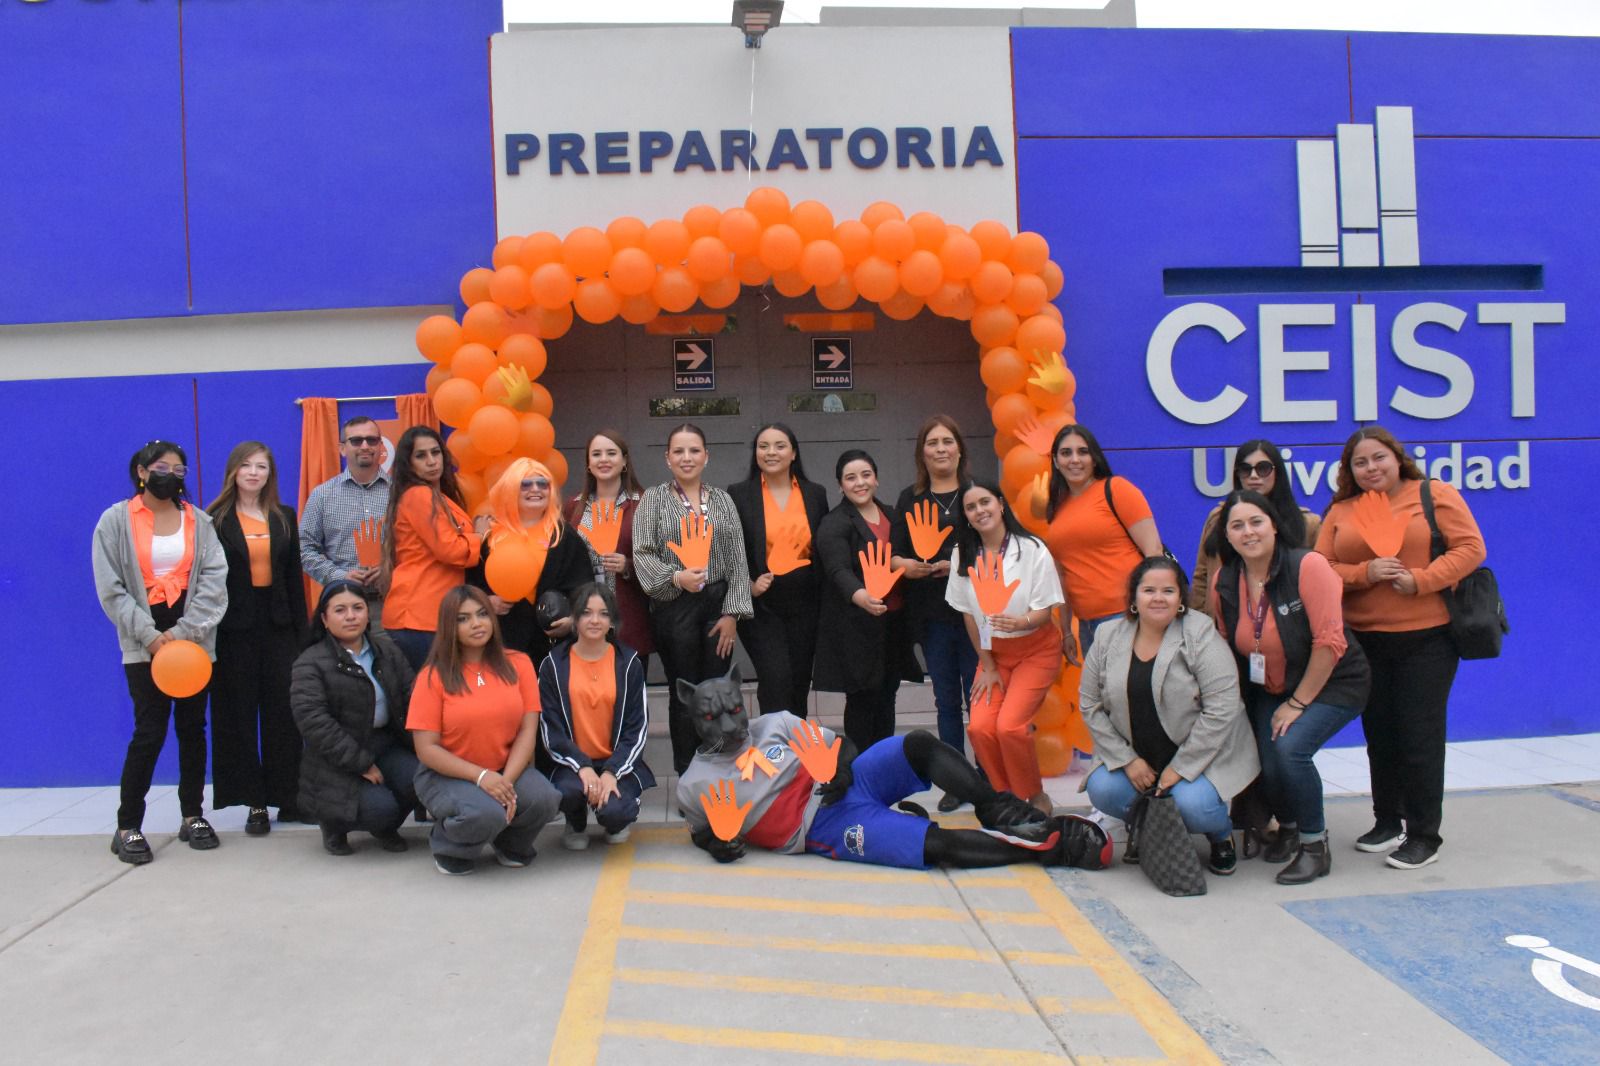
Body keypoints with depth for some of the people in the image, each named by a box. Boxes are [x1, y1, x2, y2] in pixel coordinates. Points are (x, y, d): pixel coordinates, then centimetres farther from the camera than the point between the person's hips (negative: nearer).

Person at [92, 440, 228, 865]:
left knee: (193, 728, 7)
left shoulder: (198, 520, 7)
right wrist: (148, 634, -13)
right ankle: (128, 826, 4)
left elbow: (214, 580, -2)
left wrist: (183, 631, -13)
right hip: (145, 643, -2)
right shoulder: (116, 520, 2)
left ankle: (193, 816, 18)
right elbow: (111, 589, -3)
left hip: (193, 639, 3)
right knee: (150, 731, -7)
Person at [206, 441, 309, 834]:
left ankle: (288, 797, 10)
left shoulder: (284, 518, 11)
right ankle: (255, 803, 9)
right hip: (234, 627, -2)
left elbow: (294, 577, 9)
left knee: (284, 711, 2)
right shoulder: (216, 520, 1)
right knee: (240, 714, 3)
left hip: (277, 625, 3)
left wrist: (301, 632, 4)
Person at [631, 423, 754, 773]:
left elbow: (737, 560, 5)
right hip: (674, 607, -2)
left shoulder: (722, 500, 10)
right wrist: (675, 577, -22)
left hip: (718, 604, 2)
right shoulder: (653, 498, 4)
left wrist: (732, 612, -3)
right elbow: (642, 554, -5)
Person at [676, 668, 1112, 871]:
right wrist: (719, 843, -10)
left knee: (920, 744, -22)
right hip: (827, 828, -5)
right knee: (938, 844, -23)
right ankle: (1052, 846, -16)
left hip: (848, 783, 5)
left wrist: (839, 769, -8)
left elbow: (837, 743, 15)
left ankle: (1004, 814, -11)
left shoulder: (773, 724, 10)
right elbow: (703, 832, 15)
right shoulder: (695, 785, 2)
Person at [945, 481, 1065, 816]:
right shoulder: (963, 555, -4)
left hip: (1036, 651, -3)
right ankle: (1006, 799, 6)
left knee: (1009, 726, -21)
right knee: (980, 727, -16)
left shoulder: (1032, 549, -15)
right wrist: (987, 666, 3)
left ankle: (1036, 798, 3)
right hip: (992, 652, 4)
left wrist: (1020, 622, -36)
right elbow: (969, 614, 2)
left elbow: (1044, 611, -14)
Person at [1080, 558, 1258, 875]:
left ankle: (1221, 835, 9)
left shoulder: (1201, 636, -15)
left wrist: (1180, 767, -19)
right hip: (1134, 756, 4)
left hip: (1202, 755, -3)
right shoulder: (1108, 638, -2)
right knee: (1102, 790, -21)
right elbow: (1091, 706, 1)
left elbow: (1221, 709, -19)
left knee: (1192, 805, -29)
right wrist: (1127, 760, -8)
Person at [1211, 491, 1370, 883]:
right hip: (1269, 689, 5)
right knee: (1267, 760, -12)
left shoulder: (1307, 566, -22)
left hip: (1331, 684, -5)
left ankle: (1315, 846, -4)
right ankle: (1287, 827, 22)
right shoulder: (1224, 582, -5)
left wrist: (1298, 703, -18)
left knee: (1290, 748, -26)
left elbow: (1329, 643, -22)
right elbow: (1227, 645, 7)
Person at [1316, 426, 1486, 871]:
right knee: (1379, 733, 13)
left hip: (1427, 637, -3)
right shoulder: (1340, 512, 7)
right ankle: (1388, 822, 28)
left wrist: (1420, 580, -18)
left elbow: (1470, 548, -6)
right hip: (1365, 640, 4)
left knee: (1419, 734, -2)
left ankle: (1424, 835, 9)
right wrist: (1366, 573, -17)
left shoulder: (1435, 496, -1)